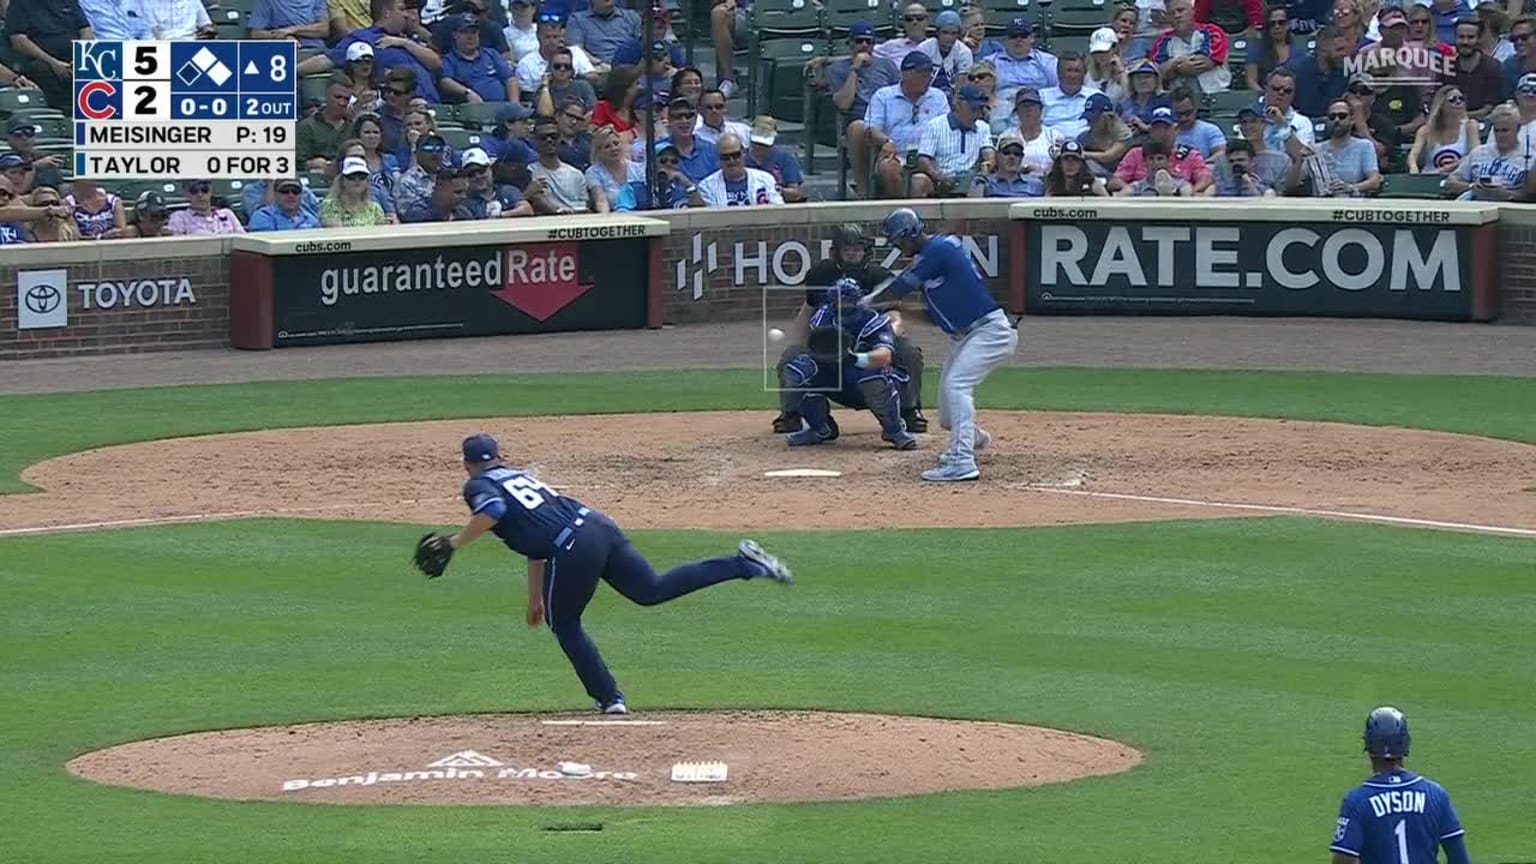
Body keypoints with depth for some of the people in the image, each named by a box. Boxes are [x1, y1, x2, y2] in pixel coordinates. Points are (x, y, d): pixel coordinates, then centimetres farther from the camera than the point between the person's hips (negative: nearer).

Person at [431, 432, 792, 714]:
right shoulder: (521, 477, 32)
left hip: (573, 549, -7)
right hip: (598, 525, 7)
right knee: (652, 590, 11)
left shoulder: (478, 486, 9)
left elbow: (493, 510, -17)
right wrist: (535, 600, 40)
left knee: (563, 623, 15)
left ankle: (609, 697, 13)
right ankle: (742, 564, 3)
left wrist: (457, 542, -5)